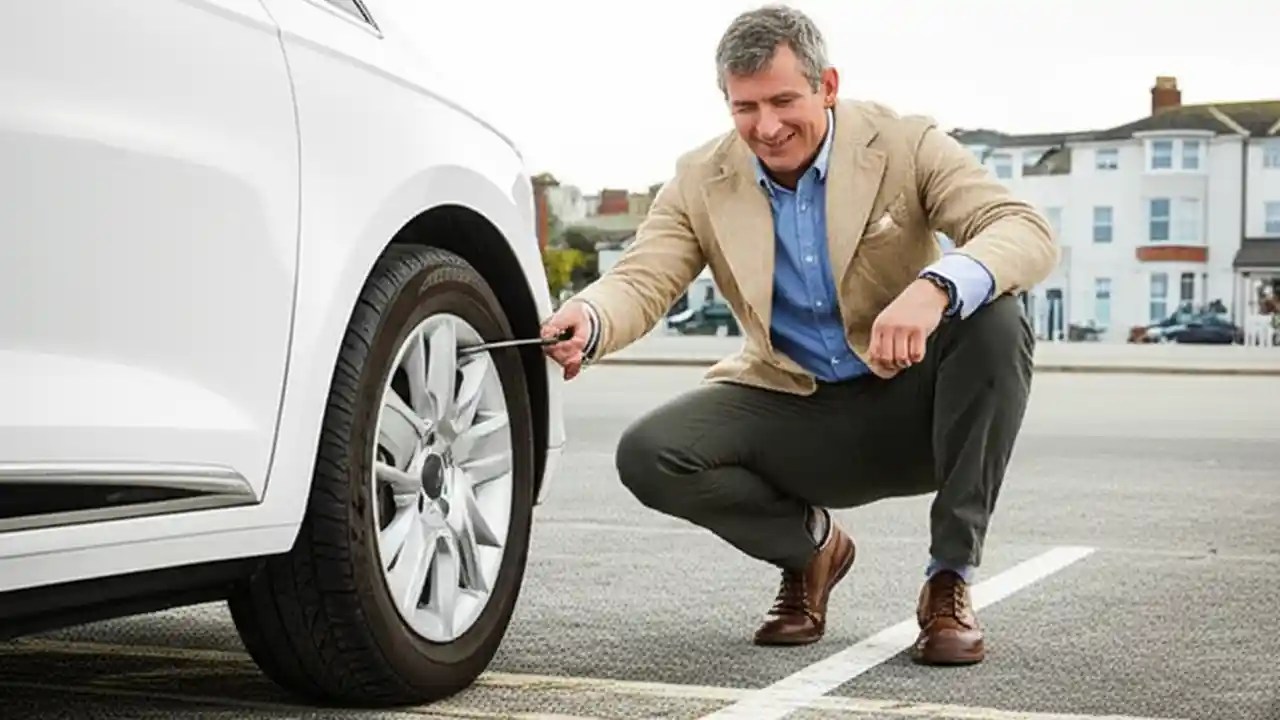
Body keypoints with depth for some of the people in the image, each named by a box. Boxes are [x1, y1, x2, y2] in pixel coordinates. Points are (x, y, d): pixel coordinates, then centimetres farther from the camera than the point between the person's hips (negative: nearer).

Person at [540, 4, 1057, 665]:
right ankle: (809, 544, 8)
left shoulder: (906, 145, -12)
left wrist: (935, 287, -45)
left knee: (994, 321, -32)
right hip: (791, 411, 2)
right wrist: (586, 322, -37)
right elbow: (640, 280, -11)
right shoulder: (700, 181, -3)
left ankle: (950, 581, -19)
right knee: (646, 456, -22)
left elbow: (1028, 232, -23)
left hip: (908, 408, -2)